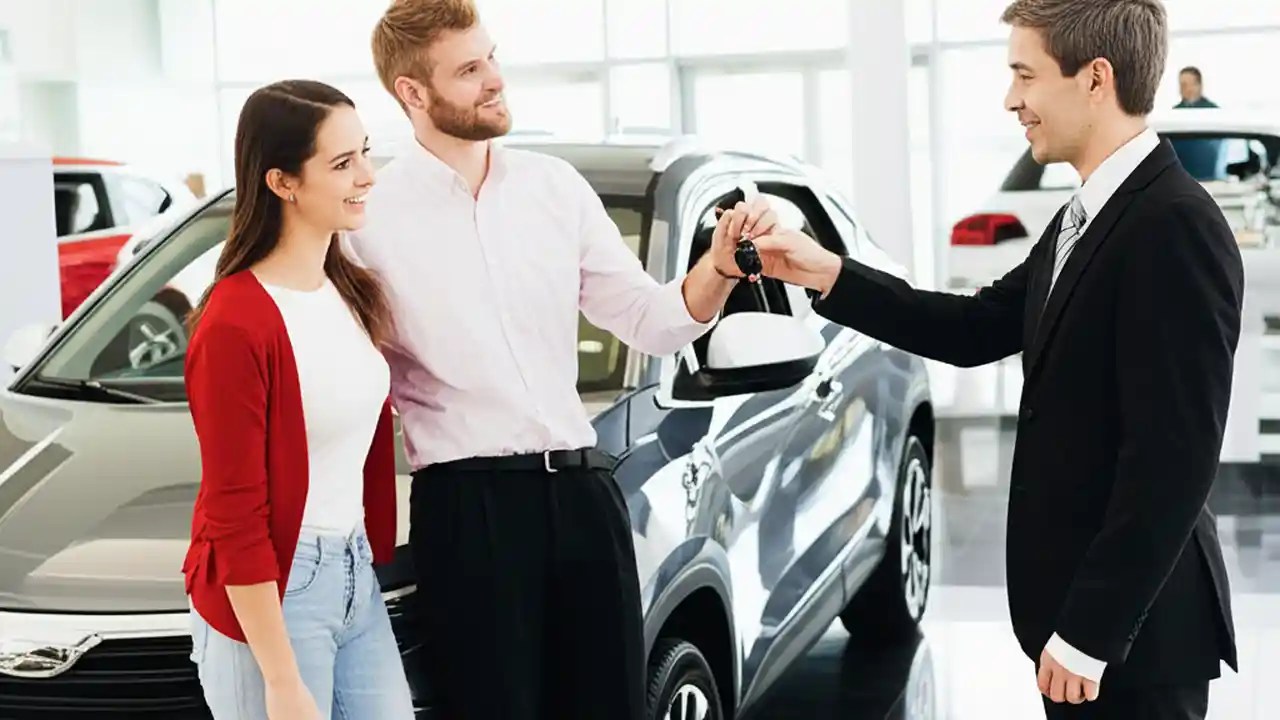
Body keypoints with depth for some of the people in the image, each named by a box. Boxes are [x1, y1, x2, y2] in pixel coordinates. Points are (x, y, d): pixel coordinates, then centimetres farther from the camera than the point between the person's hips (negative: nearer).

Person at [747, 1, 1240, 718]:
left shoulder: (1176, 227, -21)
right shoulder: (1088, 217, 10)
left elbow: (1173, 458, -24)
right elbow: (978, 329, 13)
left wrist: (1089, 632, -22)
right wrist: (831, 276, 4)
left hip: (1131, 620, -9)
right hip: (1082, 604, 9)